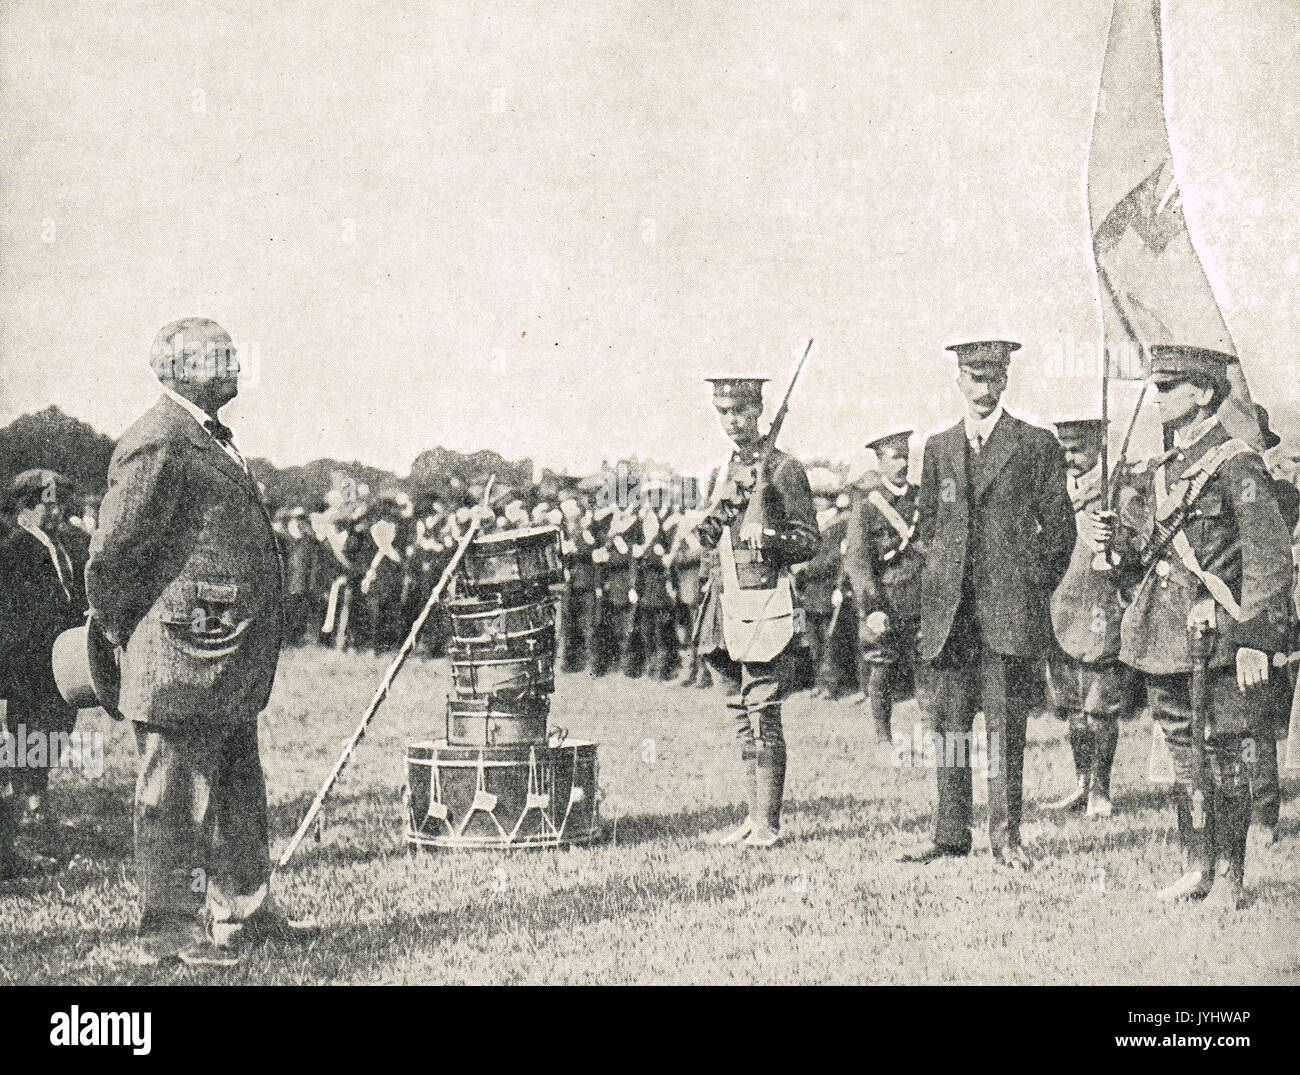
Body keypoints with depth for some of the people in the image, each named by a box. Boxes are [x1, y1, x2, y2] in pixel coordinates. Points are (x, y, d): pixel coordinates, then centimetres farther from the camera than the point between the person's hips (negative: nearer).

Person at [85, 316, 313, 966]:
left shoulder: (213, 439, 18)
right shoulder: (158, 445, -15)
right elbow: (110, 554, -16)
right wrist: (122, 634, -5)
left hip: (230, 665, 10)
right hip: (182, 659, -10)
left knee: (238, 793, 19)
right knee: (175, 799, -1)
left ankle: (244, 911, 31)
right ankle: (170, 933, 8)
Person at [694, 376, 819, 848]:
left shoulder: (783, 469, -4)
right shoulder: (723, 473, 17)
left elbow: (809, 541, -5)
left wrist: (769, 538, -23)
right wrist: (709, 527, 4)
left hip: (764, 603, -7)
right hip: (726, 605, 7)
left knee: (763, 714, -8)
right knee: (742, 715, 10)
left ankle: (768, 822, -4)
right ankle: (753, 817, 16)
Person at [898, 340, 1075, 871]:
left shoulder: (1037, 445, 5)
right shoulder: (938, 448, 15)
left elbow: (1059, 525, 7)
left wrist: (1031, 588, 2)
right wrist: (935, 583, 12)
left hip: (1009, 608, -3)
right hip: (948, 608, 3)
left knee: (1005, 722, -3)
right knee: (946, 720, 3)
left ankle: (1006, 837, 3)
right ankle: (950, 834, 10)